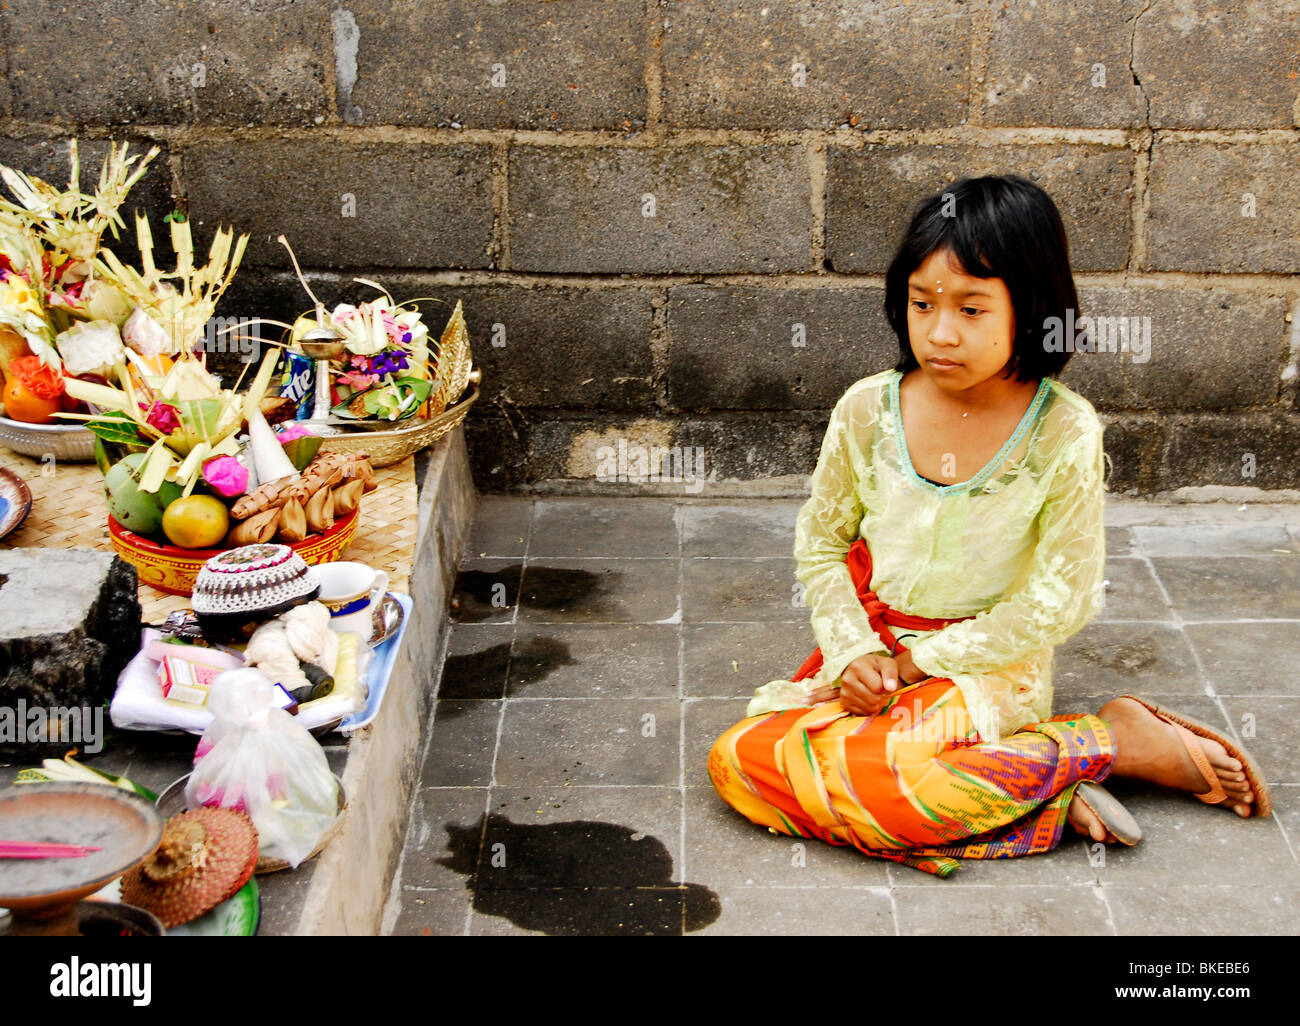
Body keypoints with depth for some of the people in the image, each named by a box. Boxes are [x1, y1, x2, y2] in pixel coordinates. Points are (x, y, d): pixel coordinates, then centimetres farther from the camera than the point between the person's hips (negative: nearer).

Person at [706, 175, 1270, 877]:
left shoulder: (1065, 433, -13)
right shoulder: (868, 411, -5)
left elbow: (1059, 597, -10)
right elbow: (821, 542, 7)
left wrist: (922, 661, -12)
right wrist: (853, 649, -10)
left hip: (990, 662, -5)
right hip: (869, 646, 5)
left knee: (872, 772, -33)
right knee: (739, 760, -19)